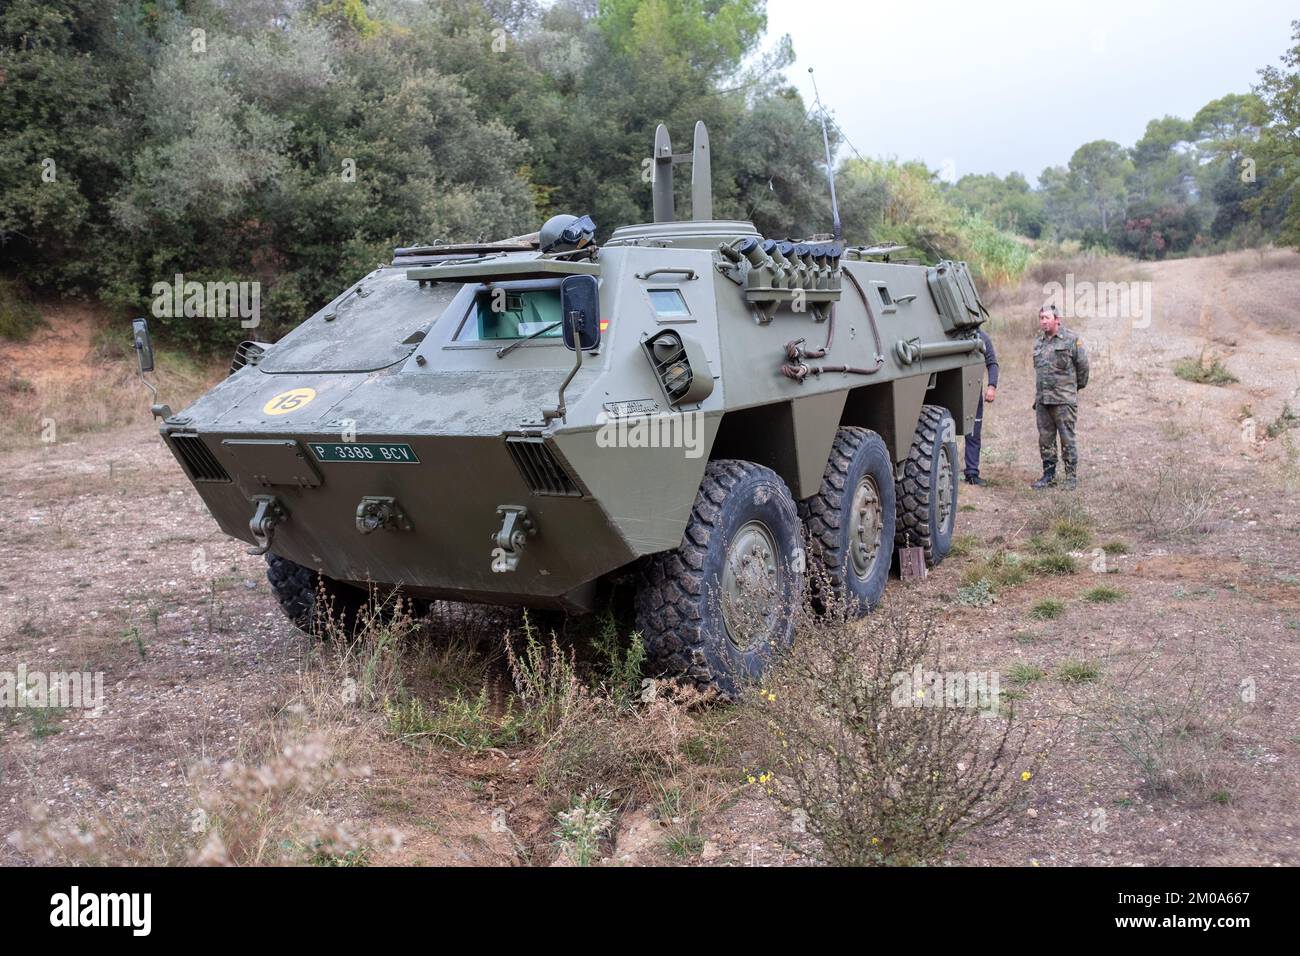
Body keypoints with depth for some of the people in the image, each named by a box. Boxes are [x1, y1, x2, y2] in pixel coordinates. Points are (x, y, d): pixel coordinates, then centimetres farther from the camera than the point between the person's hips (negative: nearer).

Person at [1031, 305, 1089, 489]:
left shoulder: (1071, 340, -5)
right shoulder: (1038, 342, 15)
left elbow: (1083, 365, 1)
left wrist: (1076, 387, 11)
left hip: (1064, 400, -6)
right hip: (1042, 400, 6)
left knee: (1067, 439, -2)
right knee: (1045, 439, 9)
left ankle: (1071, 477, 5)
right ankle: (1049, 474, 18)